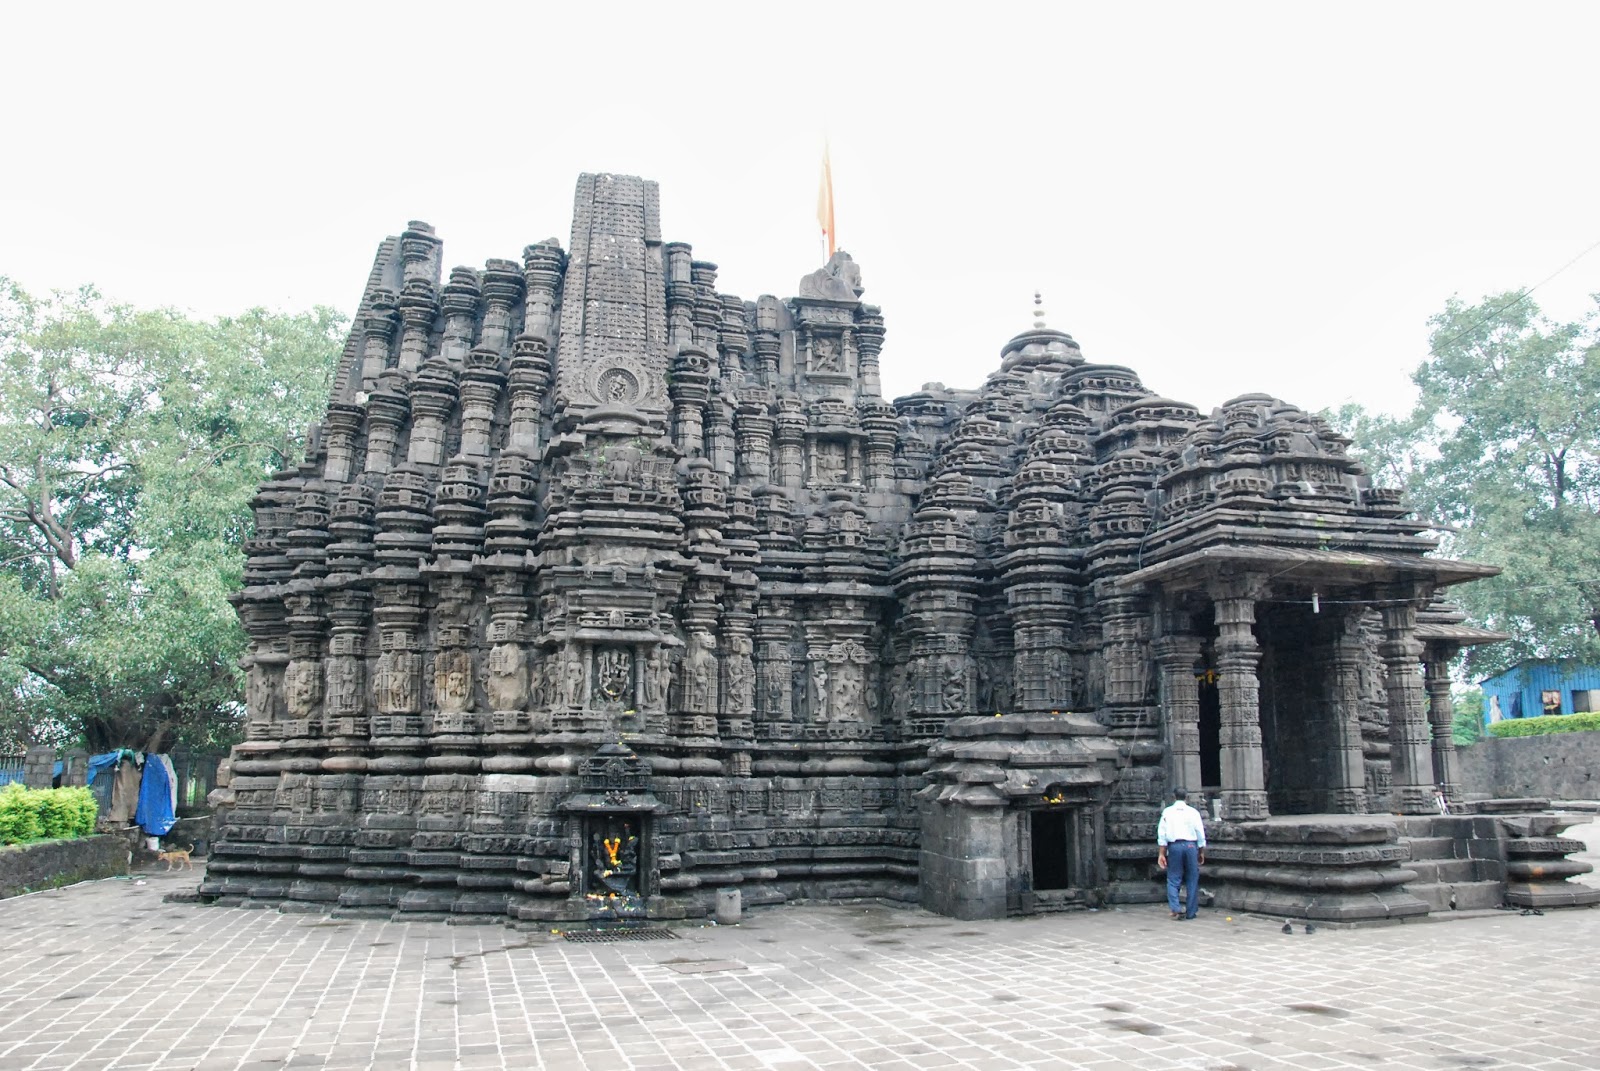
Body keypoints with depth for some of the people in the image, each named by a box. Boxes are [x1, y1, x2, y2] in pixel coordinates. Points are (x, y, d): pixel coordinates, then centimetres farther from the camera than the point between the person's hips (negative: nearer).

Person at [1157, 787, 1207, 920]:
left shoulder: (1167, 812, 5)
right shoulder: (1193, 812, 6)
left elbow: (1162, 834, 0)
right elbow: (1200, 833, 5)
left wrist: (1161, 853, 1)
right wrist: (1202, 852, 13)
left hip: (1174, 846, 0)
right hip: (1191, 845, 1)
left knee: (1173, 880, 4)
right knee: (1192, 880, 9)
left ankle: (1176, 909, -10)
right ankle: (1191, 912, 12)